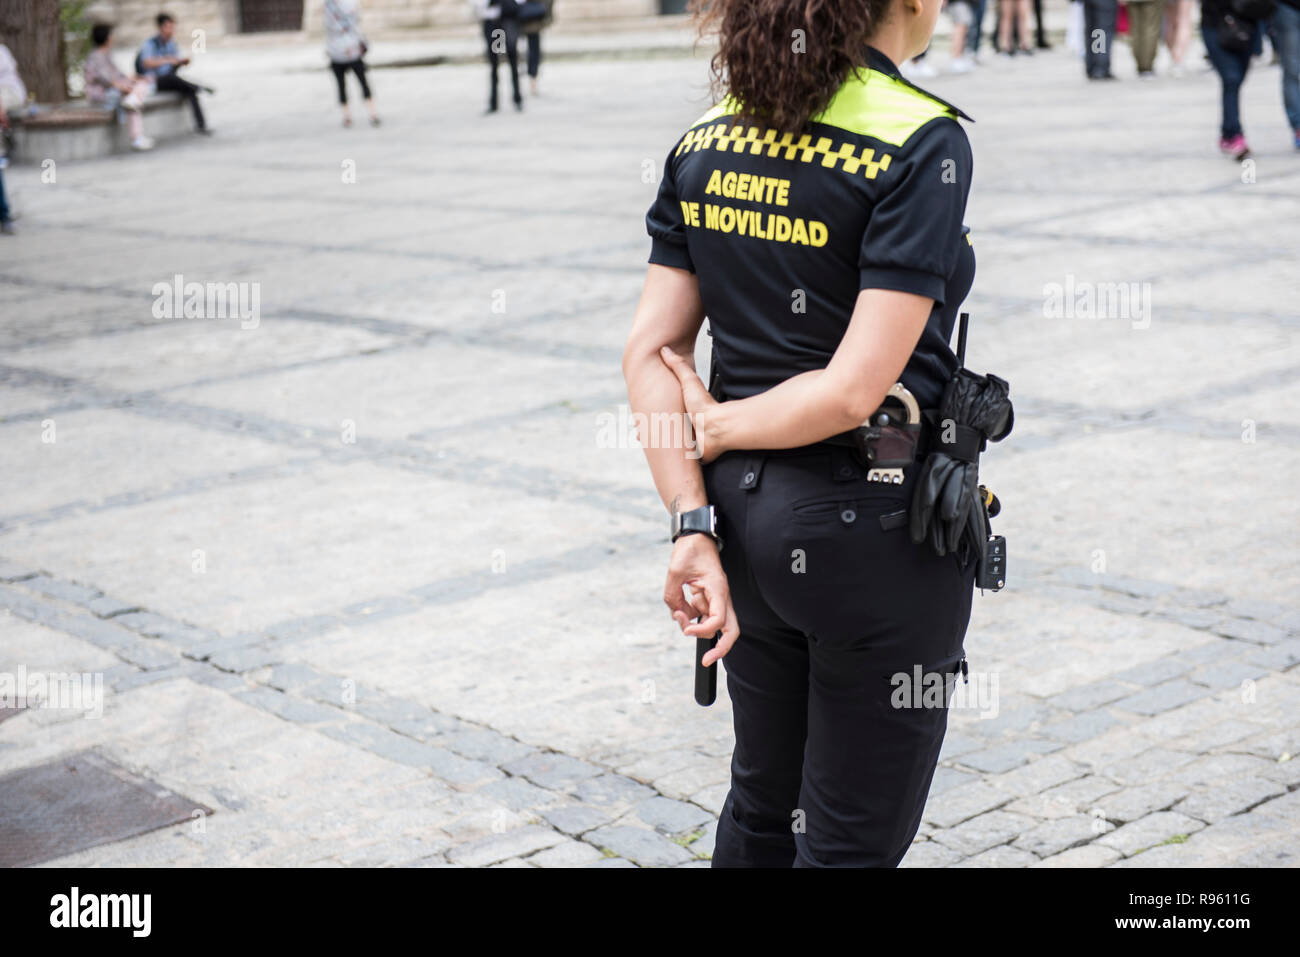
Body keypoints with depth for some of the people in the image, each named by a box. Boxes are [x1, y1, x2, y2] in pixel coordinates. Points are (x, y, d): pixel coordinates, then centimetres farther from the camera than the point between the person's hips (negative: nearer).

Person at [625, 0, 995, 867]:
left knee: (762, 803, 24)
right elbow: (857, 389, -23)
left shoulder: (708, 142, 2)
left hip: (746, 507, 6)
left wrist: (693, 528, -5)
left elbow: (651, 353, -2)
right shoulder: (921, 143, -18)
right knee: (854, 840, 10)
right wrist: (715, 427, -7)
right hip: (872, 531, -6)